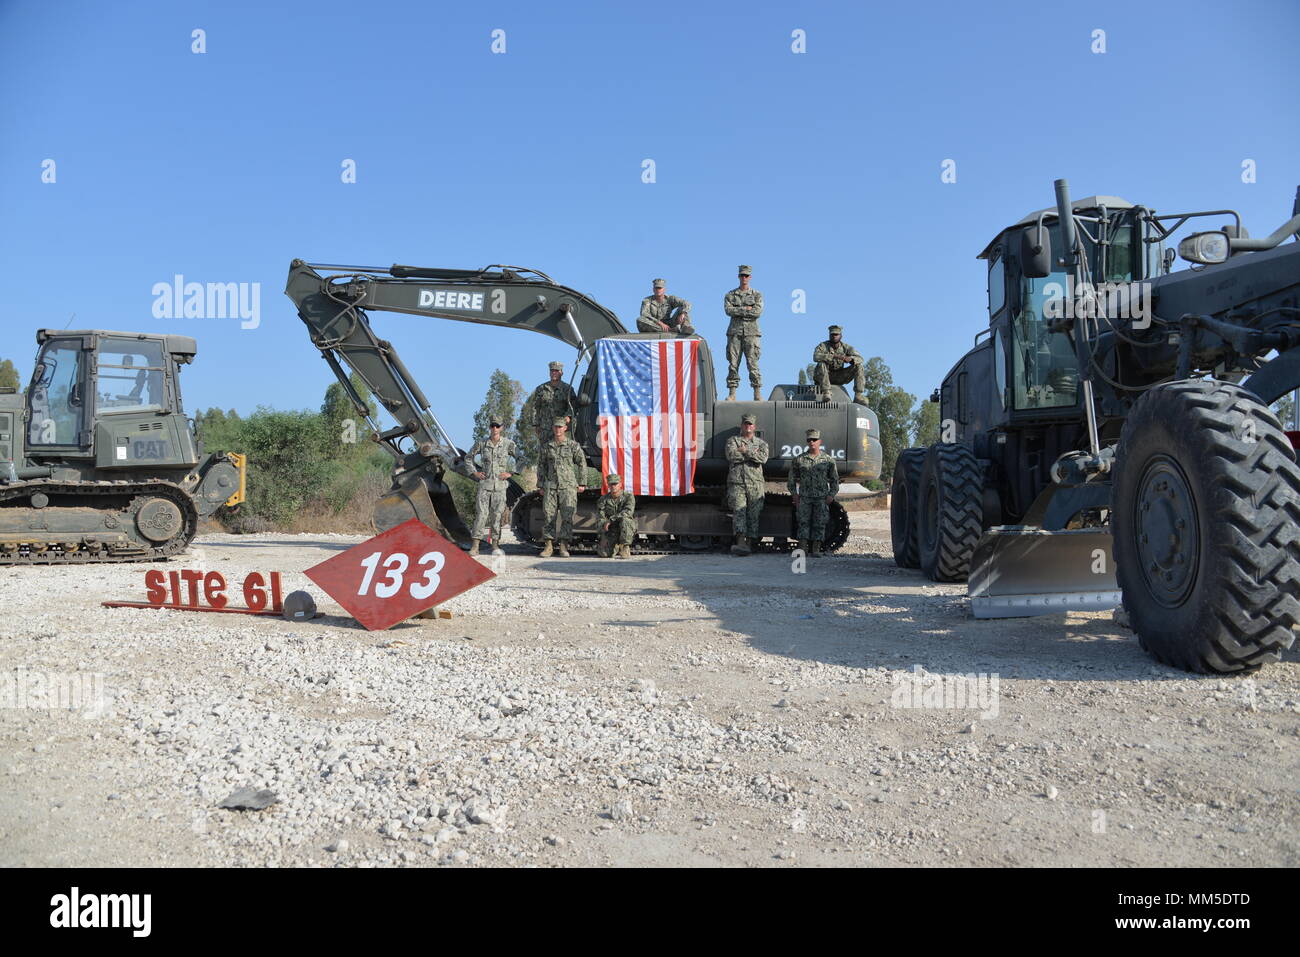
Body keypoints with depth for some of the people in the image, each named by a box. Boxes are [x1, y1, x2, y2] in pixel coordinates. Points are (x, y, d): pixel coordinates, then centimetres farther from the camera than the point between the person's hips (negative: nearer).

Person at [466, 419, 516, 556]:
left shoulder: (508, 444, 1)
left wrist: (510, 472, -2)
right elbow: (469, 457, 18)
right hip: (485, 483, 0)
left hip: (500, 484, 0)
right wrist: (475, 472, 9)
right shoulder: (482, 444, 5)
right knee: (481, 513, -6)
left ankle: (495, 545, 10)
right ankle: (474, 546, -5)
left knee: (497, 514, 2)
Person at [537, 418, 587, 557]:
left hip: (568, 485, -2)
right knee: (548, 515, -2)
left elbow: (582, 464, 6)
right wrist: (540, 485, 13)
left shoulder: (573, 445, 4)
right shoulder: (547, 447, 11)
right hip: (550, 485, 2)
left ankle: (564, 546, -1)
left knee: (567, 516, -6)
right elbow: (541, 466, 17)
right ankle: (549, 545, 2)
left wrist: (582, 483, 1)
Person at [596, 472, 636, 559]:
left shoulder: (628, 496, -4)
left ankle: (625, 548, -21)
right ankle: (616, 547, 18)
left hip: (627, 530, -2)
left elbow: (628, 512, -21)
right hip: (610, 531, 2)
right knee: (604, 554, -19)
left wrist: (611, 519, -28)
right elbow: (600, 516, -2)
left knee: (624, 520, -36)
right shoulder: (604, 499, 5)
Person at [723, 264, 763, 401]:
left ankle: (758, 394, -6)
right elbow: (728, 310, -6)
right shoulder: (730, 295, 13)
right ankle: (732, 394, 0)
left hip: (751, 333, -1)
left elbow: (758, 312, -7)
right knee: (733, 364, -2)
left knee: (753, 364, -7)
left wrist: (738, 311, -4)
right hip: (734, 333, 1)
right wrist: (746, 309, -9)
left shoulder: (757, 295, 10)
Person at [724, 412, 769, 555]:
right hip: (736, 482, -2)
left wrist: (745, 451, -5)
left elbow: (763, 458, -4)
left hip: (755, 484, 2)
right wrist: (752, 454, -2)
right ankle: (741, 542, -26)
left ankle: (750, 542, 1)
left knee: (754, 514, -3)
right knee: (739, 512, -15)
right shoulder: (733, 440, 14)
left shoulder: (761, 443, 17)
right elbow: (732, 456, -7)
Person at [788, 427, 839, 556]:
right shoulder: (800, 459, 6)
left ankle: (816, 549, 6)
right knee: (804, 522, -3)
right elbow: (792, 478, 14)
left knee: (819, 524, 0)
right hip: (804, 498, 0)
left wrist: (831, 495, 1)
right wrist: (794, 493, 5)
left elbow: (835, 480, 11)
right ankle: (803, 548, -1)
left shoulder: (828, 460, 6)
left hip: (822, 498, 0)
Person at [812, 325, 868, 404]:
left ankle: (858, 395, -18)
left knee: (859, 366, -11)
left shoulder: (845, 347, -2)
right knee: (822, 364, -34)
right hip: (823, 377, -3)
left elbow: (860, 359, -10)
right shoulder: (823, 346, -10)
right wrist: (835, 356, -40)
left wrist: (850, 358, -34)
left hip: (839, 377, 3)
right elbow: (816, 357, -32)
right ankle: (826, 393, -37)